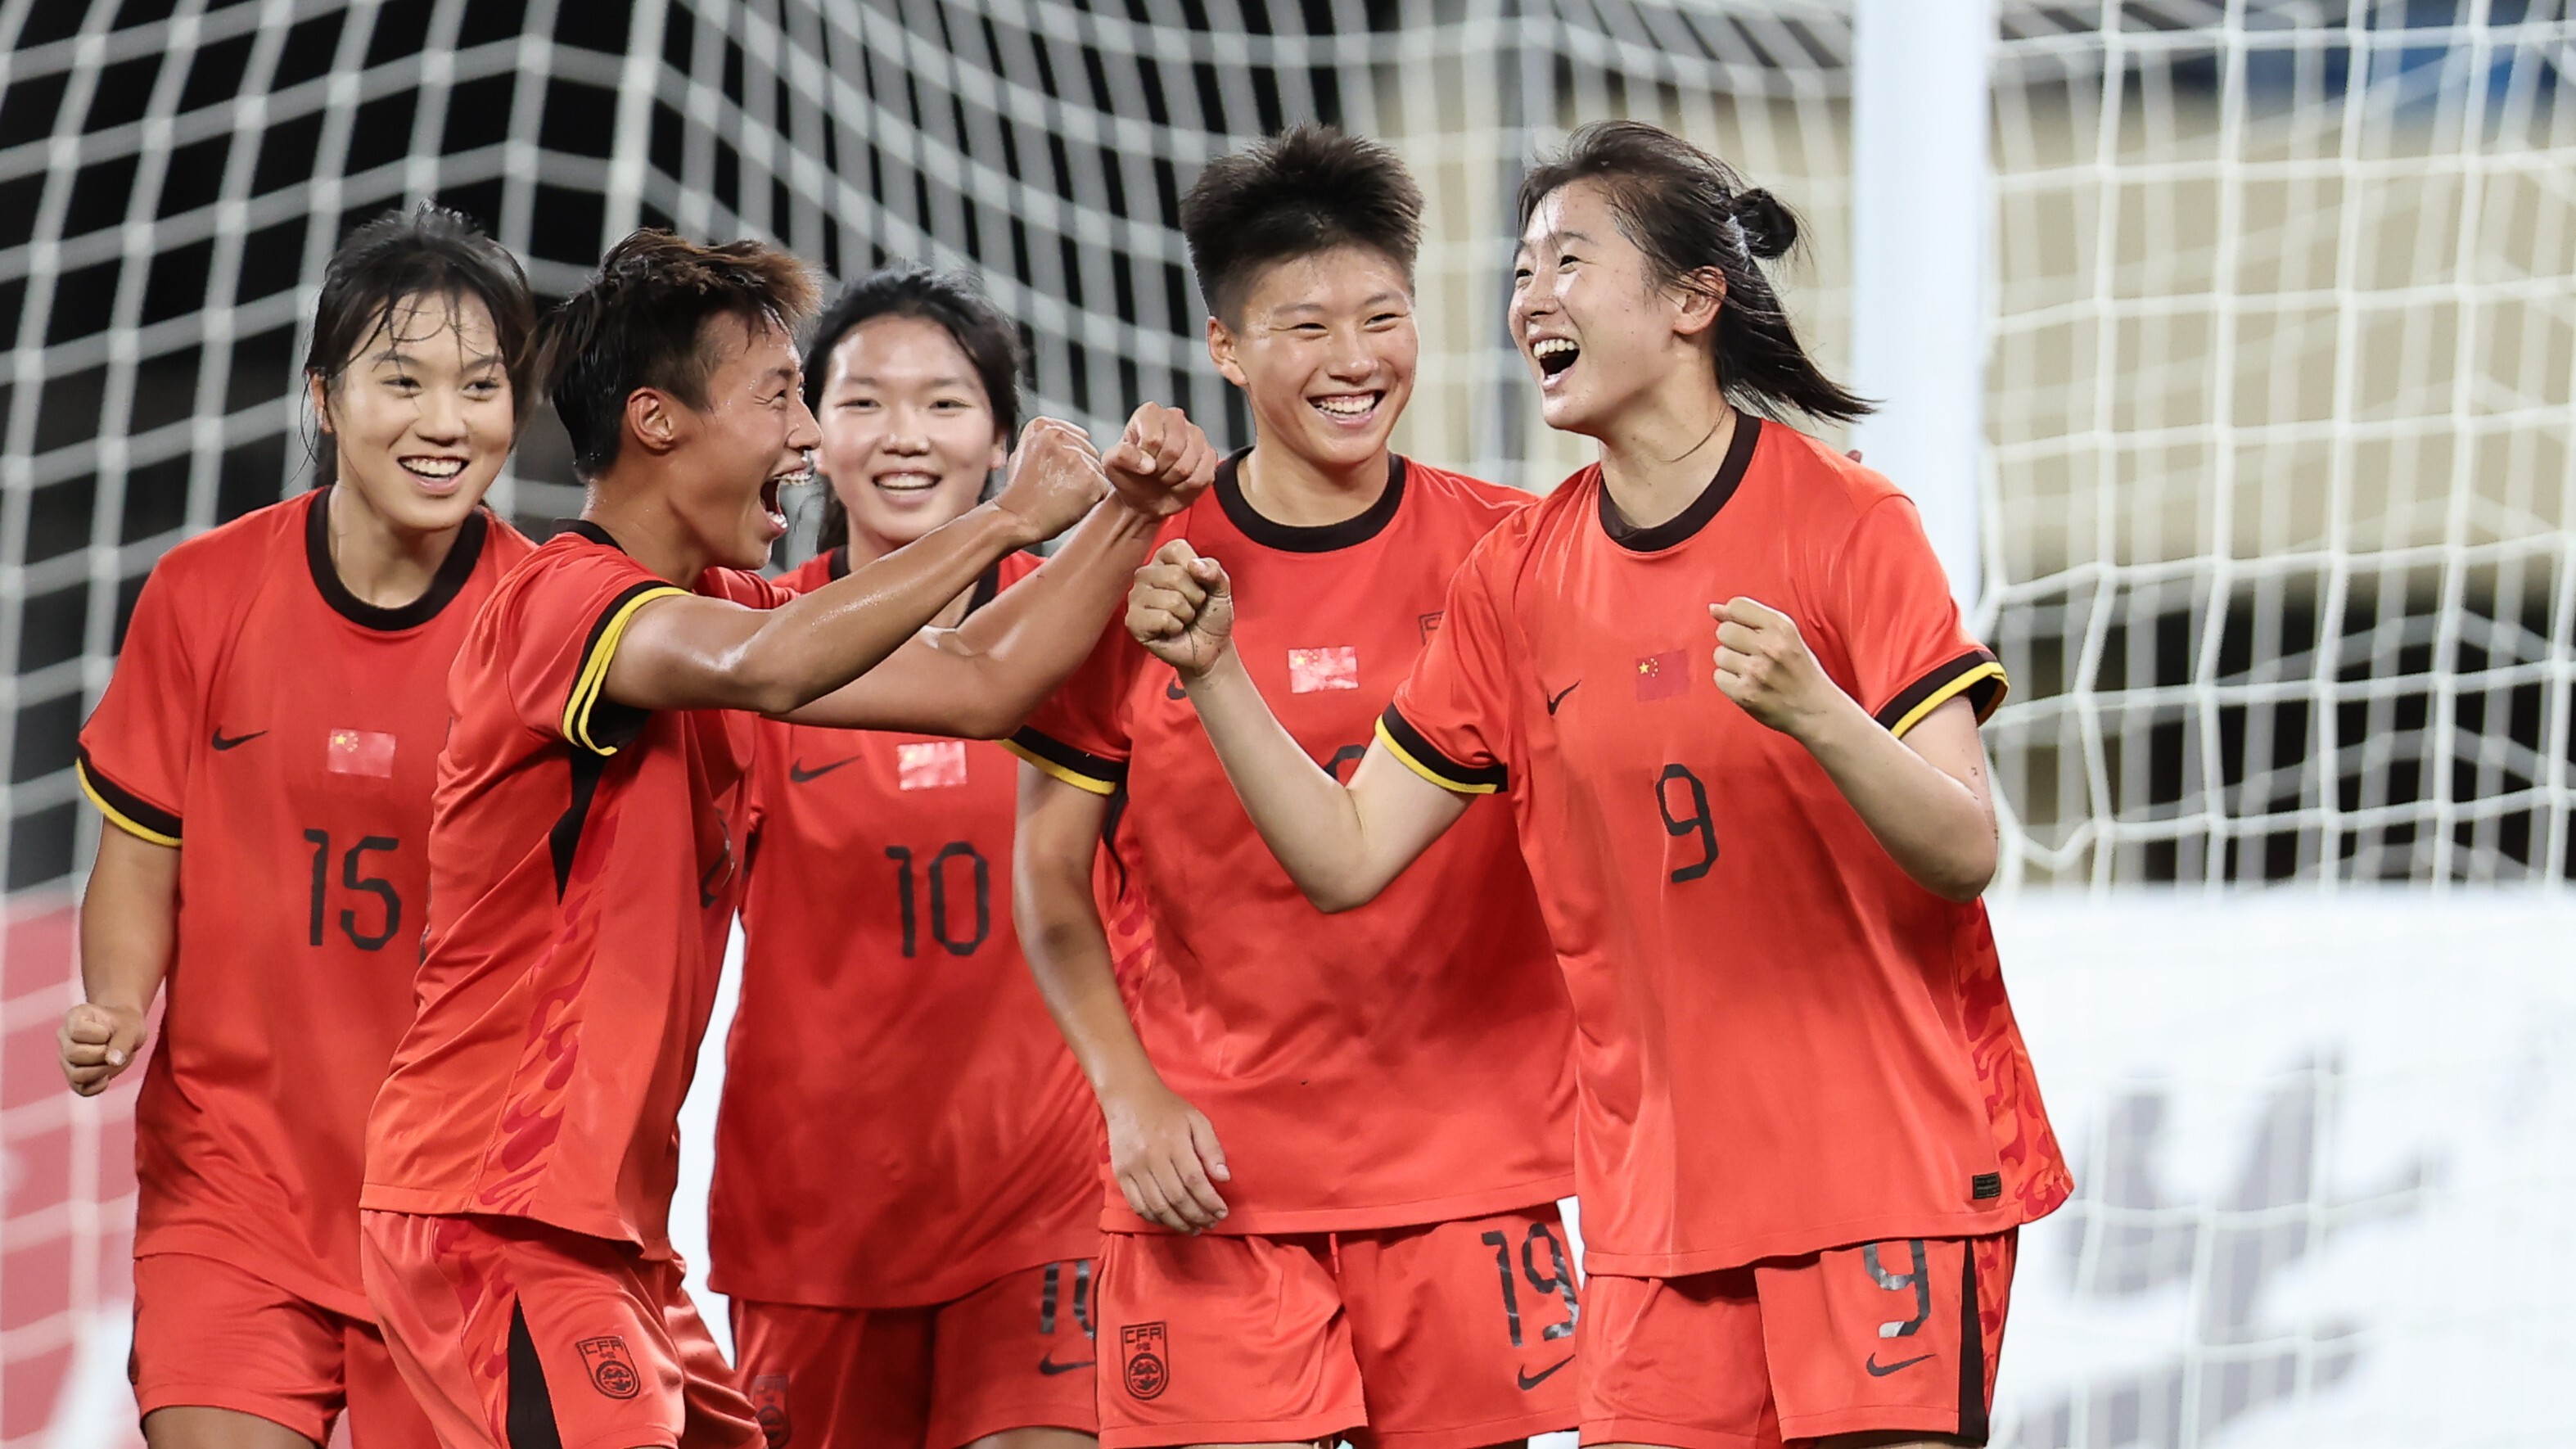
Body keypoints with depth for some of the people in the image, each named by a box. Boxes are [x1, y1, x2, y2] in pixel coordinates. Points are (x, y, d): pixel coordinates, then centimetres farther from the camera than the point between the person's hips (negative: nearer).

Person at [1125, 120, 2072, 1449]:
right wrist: (1210, 671, -4)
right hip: (1663, 1191, 4)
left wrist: (1813, 711, -30)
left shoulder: (1842, 524, -7)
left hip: (1890, 1172, -4)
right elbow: (1346, 855, 9)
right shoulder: (1520, 578, 8)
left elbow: (1965, 853, -13)